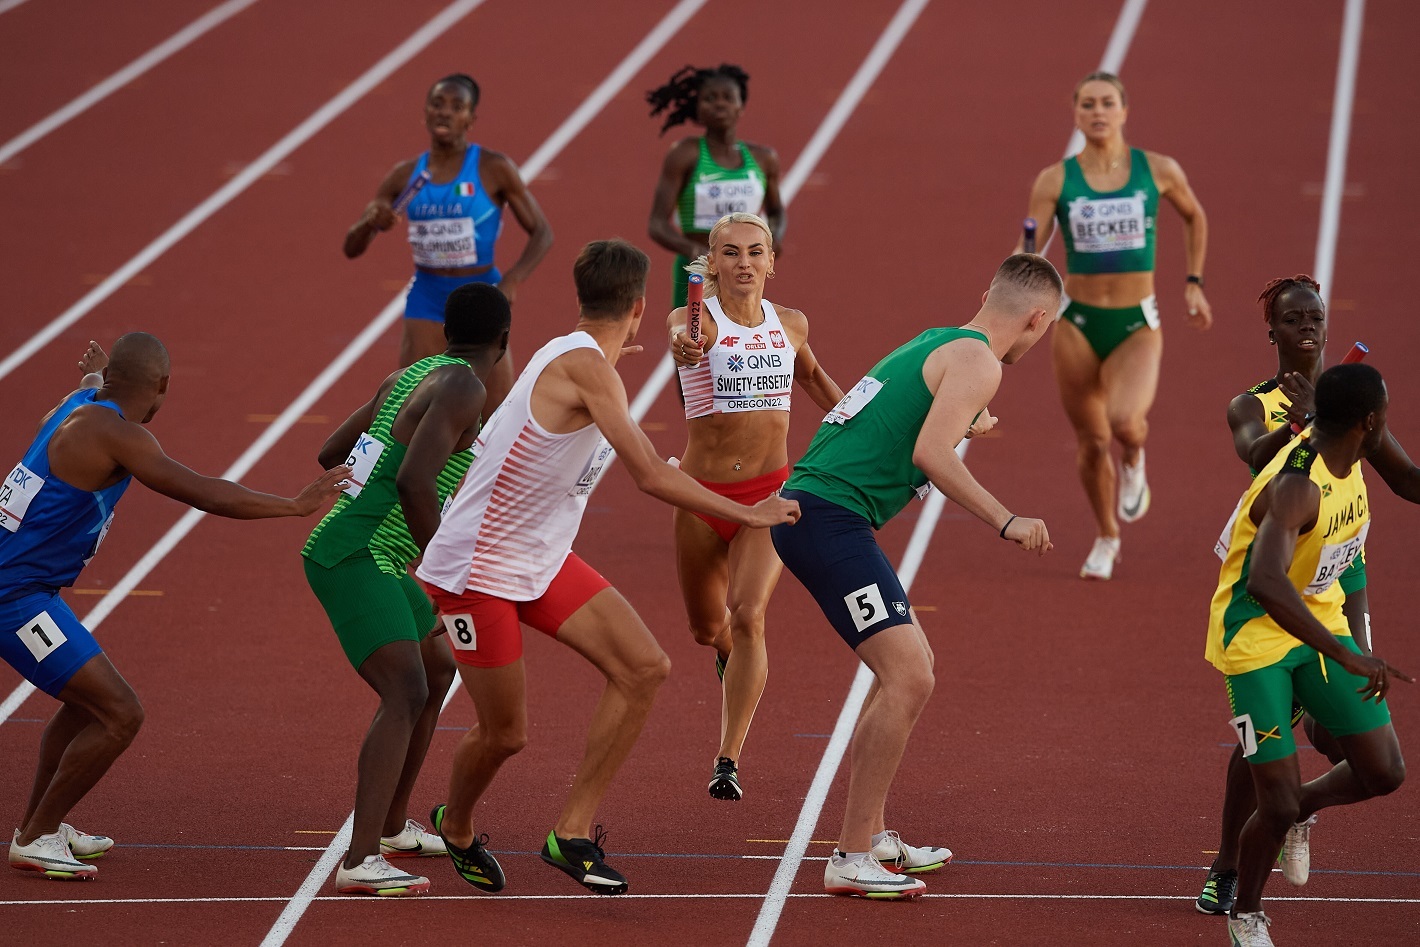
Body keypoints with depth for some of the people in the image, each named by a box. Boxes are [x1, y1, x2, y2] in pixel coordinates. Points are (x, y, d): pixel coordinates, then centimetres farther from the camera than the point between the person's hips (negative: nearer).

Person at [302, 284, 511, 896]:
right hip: (356, 561, -10)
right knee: (407, 694, -23)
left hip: (368, 559, 10)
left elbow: (331, 454, 23)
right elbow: (414, 481, -26)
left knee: (437, 671, 26)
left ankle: (392, 827, 37)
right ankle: (361, 862, -33)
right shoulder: (464, 389, -14)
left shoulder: (406, 378, 14)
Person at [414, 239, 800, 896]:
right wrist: (747, 515, -18)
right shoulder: (585, 366, -24)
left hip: (543, 562, 9)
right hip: (479, 567, -9)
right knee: (505, 732, 2)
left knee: (644, 669, -7)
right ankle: (455, 828, 35)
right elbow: (651, 477, -27)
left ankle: (573, 832, -1)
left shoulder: (573, 357, 5)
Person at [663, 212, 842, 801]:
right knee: (708, 630, 15)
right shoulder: (698, 319, -11)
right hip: (703, 493, -1)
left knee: (748, 616, -20)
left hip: (770, 492, 1)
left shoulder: (790, 325, 2)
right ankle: (734, 656, 55)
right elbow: (682, 333, -37)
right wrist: (683, 346, -60)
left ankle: (728, 761, -18)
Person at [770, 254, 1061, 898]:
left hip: (806, 508, 10)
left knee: (910, 668, 20)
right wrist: (1007, 523, -18)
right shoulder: (978, 362, -8)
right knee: (907, 680, -16)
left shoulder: (934, 344, 21)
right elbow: (929, 454, -20)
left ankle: (872, 835, 25)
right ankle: (850, 861, -15)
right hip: (831, 519, -10)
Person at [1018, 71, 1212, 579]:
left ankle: (1133, 459, 11)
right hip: (1077, 324, 1)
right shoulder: (1056, 180, -4)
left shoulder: (1158, 171, -3)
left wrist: (1193, 282, 12)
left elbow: (1194, 217, 17)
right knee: (1090, 442, 9)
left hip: (1137, 325, -1)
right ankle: (1106, 538, 36)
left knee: (1124, 421, -27)